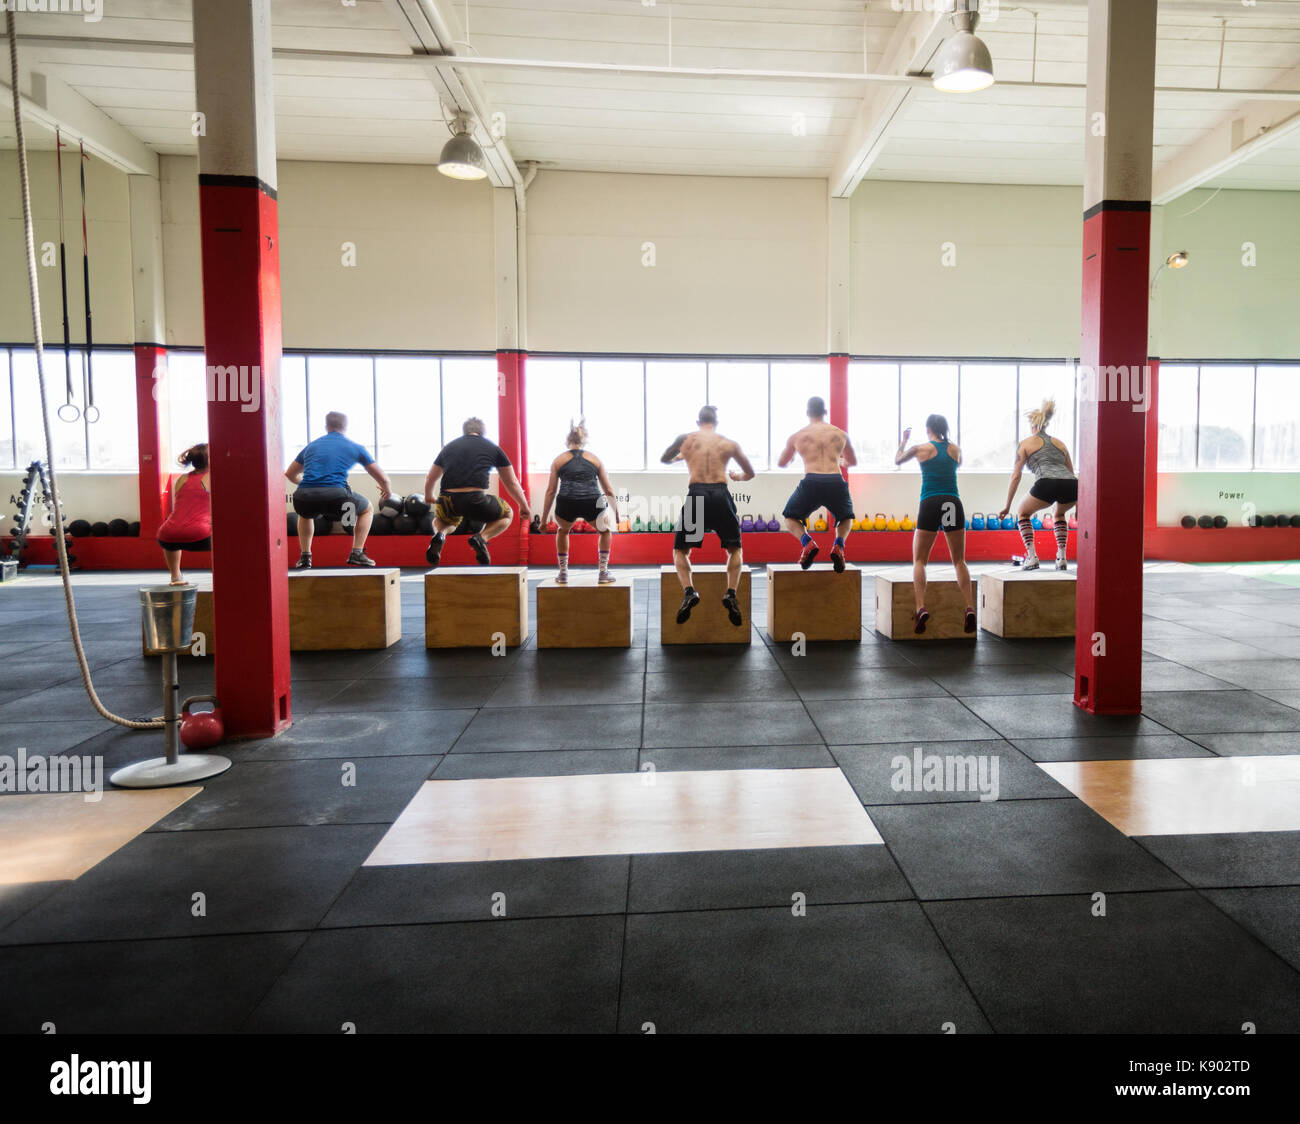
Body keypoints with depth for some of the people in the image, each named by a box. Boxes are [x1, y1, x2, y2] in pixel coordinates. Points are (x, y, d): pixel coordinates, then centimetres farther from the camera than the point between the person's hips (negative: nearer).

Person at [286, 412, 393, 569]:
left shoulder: (311, 446, 26)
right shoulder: (355, 447, 17)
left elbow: (290, 475, 36)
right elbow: (382, 479, 22)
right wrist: (387, 491, 45)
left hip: (304, 499, 3)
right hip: (335, 496, -3)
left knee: (305, 514, 40)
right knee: (367, 509, 27)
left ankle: (305, 557, 29)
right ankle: (357, 553, 15)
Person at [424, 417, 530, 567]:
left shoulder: (449, 446, 23)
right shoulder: (492, 448, 17)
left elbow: (430, 479, 35)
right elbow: (512, 483, 23)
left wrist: (428, 497, 57)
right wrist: (524, 507, 38)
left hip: (448, 504, 3)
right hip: (476, 501, -3)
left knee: (440, 520, 38)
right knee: (507, 515, 27)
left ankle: (439, 535, 0)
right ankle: (482, 538, -3)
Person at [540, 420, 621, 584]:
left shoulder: (559, 460, 19)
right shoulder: (594, 458, 20)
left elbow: (551, 491, 14)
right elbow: (609, 490, 17)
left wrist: (544, 519, 18)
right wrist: (616, 515, 23)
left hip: (566, 504, 0)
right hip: (592, 503, 0)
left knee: (563, 531, 34)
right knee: (605, 531, 30)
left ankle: (563, 573, 32)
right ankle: (603, 573, 23)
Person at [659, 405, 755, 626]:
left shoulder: (686, 439, 16)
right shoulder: (730, 443, 16)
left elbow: (664, 459, 33)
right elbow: (750, 474, 27)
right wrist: (737, 476, 50)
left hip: (696, 495, 0)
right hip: (721, 494, 1)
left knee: (680, 550, 15)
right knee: (734, 549, 20)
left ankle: (688, 592, -7)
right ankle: (731, 593, 0)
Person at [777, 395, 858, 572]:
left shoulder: (797, 436, 15)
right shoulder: (841, 434, 19)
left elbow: (781, 463, 31)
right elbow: (853, 462, 36)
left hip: (811, 482, -1)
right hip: (836, 481, 2)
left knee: (790, 517, 25)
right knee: (846, 519, 31)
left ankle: (807, 542, -5)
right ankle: (838, 545, 1)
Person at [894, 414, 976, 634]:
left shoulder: (920, 449, 5)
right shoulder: (955, 449, 13)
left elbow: (897, 460, 23)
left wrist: (904, 439, 39)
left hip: (930, 505, -2)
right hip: (953, 504, 2)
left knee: (919, 560, 5)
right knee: (959, 561, 11)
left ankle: (921, 607, -16)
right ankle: (970, 608, -5)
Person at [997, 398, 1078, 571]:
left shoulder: (1026, 443, 20)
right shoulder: (1059, 443, 32)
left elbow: (1016, 476, 16)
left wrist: (1007, 506, 19)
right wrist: (1077, 505, 45)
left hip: (1048, 484, -4)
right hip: (1072, 484, 4)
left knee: (1024, 513, 25)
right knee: (1060, 514, 37)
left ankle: (1031, 557, 10)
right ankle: (1061, 558, 22)